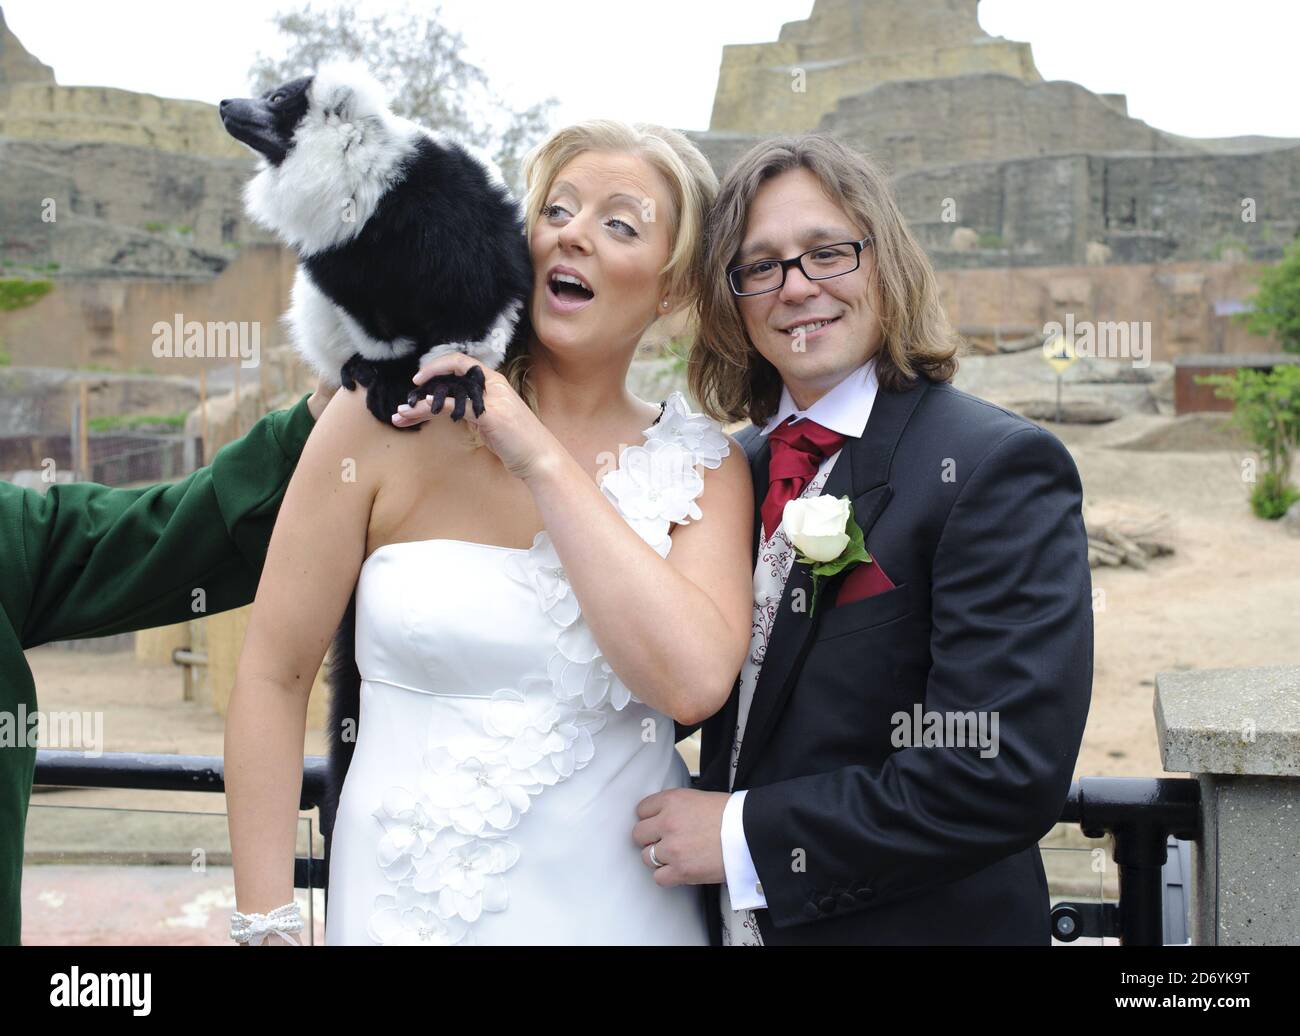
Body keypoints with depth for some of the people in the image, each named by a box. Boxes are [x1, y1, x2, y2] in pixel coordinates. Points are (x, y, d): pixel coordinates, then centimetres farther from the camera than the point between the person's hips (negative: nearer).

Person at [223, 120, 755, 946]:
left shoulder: (704, 467, -3)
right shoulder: (392, 414, -9)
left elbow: (695, 683, -20)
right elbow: (274, 675, -5)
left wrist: (544, 460, -18)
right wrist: (266, 926, -6)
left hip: (629, 903, 2)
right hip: (413, 902, -1)